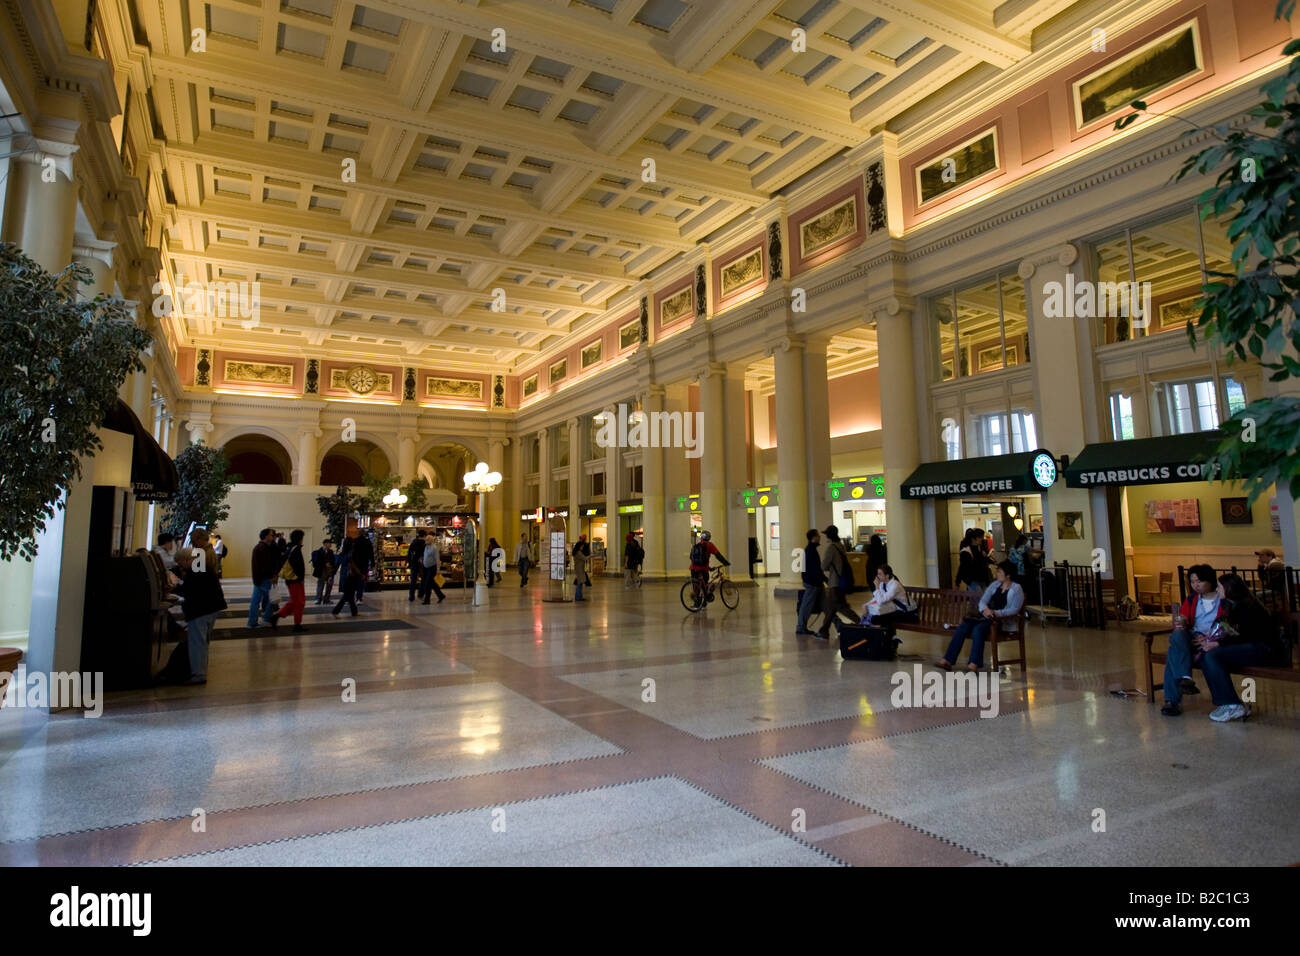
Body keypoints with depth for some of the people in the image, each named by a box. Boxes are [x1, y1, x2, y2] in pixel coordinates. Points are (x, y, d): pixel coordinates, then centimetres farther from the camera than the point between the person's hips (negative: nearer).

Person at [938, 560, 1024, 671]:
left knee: (978, 629, -34)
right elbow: (983, 601, 8)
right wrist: (985, 610, -16)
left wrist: (995, 613, -26)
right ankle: (947, 660, -23)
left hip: (1003, 620, -6)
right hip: (987, 616, 6)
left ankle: (974, 664, -38)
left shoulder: (1016, 589, -2)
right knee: (963, 627, -18)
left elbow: (1014, 610, -14)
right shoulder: (994, 585, 16)